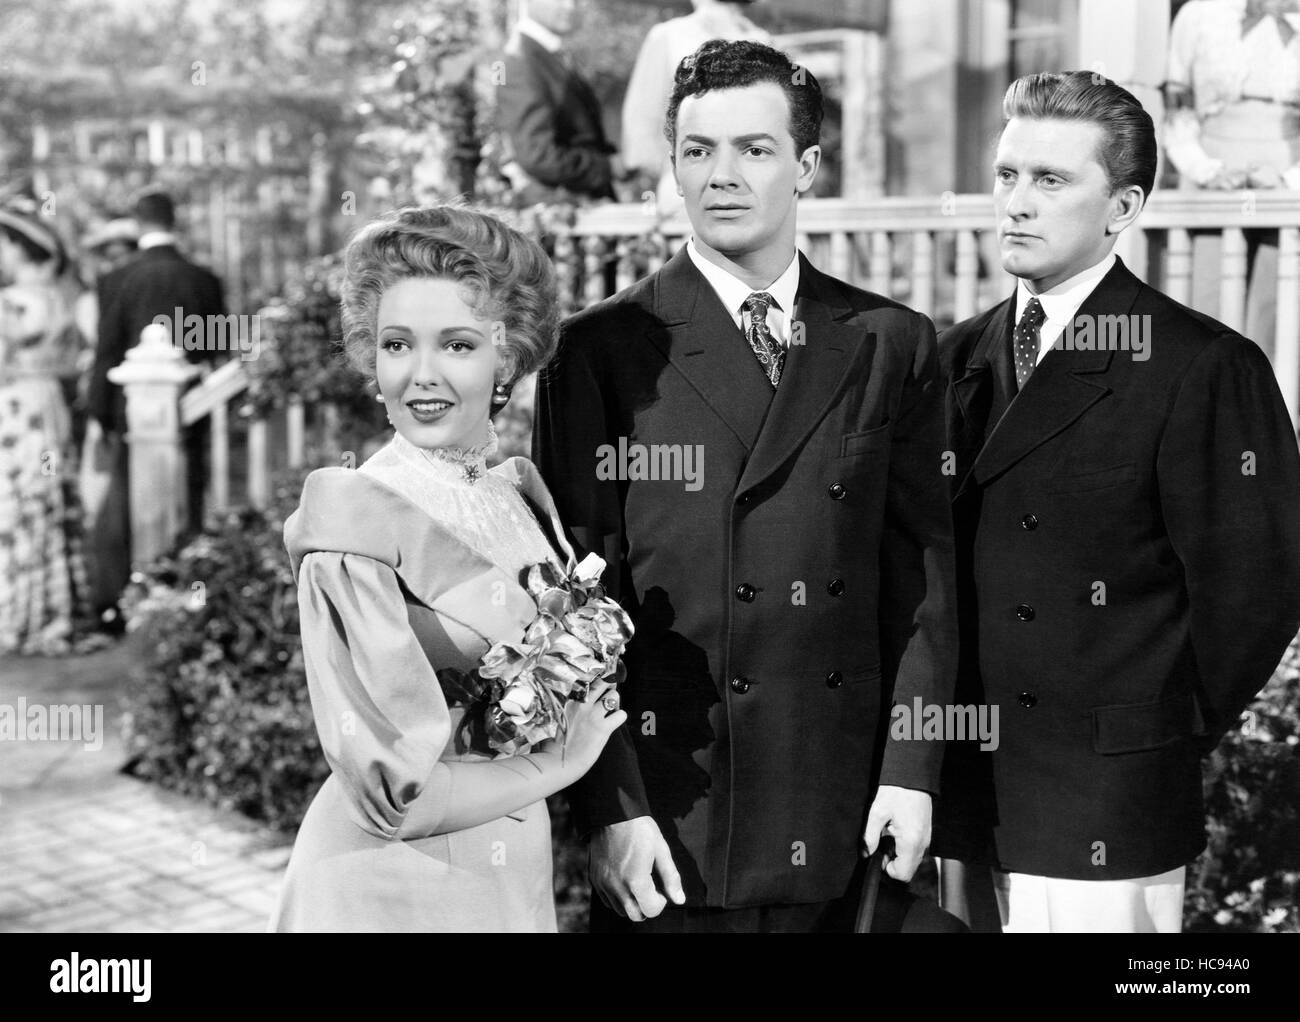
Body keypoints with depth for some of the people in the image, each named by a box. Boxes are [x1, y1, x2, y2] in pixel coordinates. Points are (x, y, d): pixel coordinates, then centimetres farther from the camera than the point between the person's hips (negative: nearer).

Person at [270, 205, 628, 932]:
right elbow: (392, 789, -21)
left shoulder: (523, 492, 1)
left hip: (516, 877, 6)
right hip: (387, 891, -6)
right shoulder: (354, 526, -18)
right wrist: (559, 763, -9)